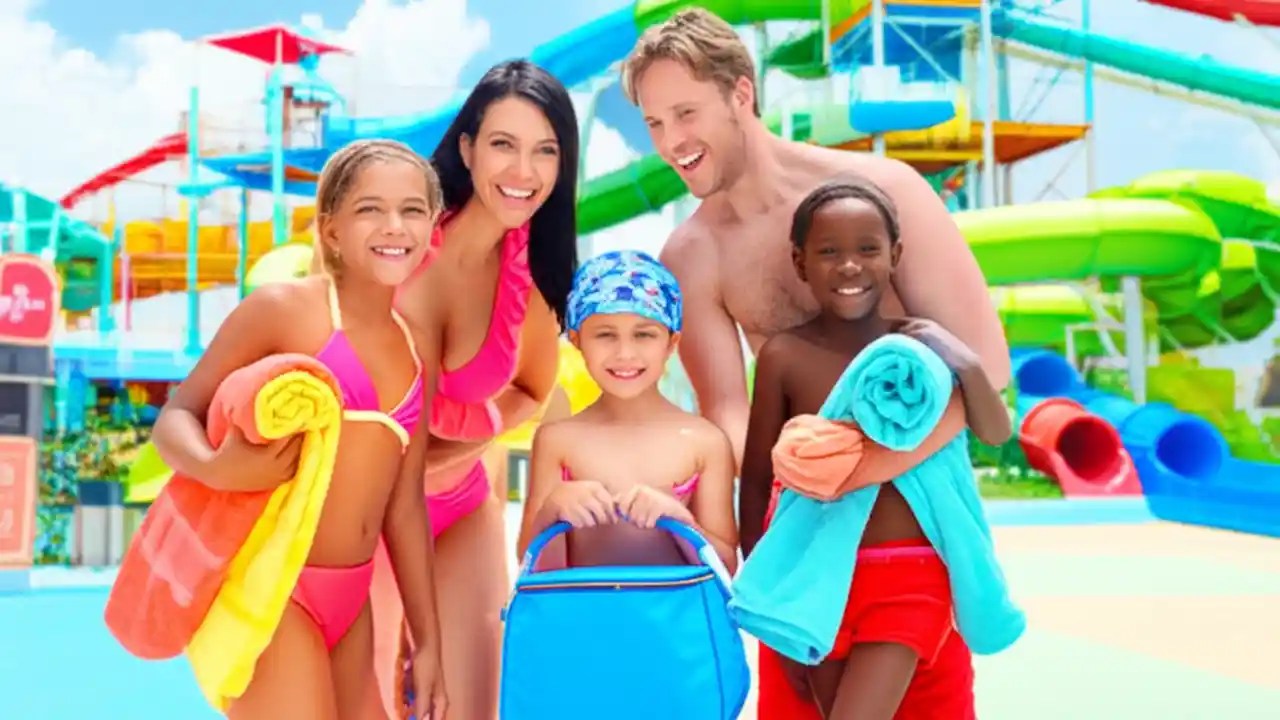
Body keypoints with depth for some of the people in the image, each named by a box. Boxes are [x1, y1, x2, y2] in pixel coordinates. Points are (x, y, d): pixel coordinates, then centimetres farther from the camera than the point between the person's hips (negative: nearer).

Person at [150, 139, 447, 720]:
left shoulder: (419, 350, 10)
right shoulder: (283, 309, -7)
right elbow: (176, 417, -6)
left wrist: (427, 641, 14)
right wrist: (216, 468, -29)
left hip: (350, 601, 7)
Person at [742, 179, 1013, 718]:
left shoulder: (919, 343, -2)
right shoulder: (784, 356, -8)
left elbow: (996, 434, 1)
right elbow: (754, 485, -4)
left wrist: (965, 363, -18)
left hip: (909, 581, 0)